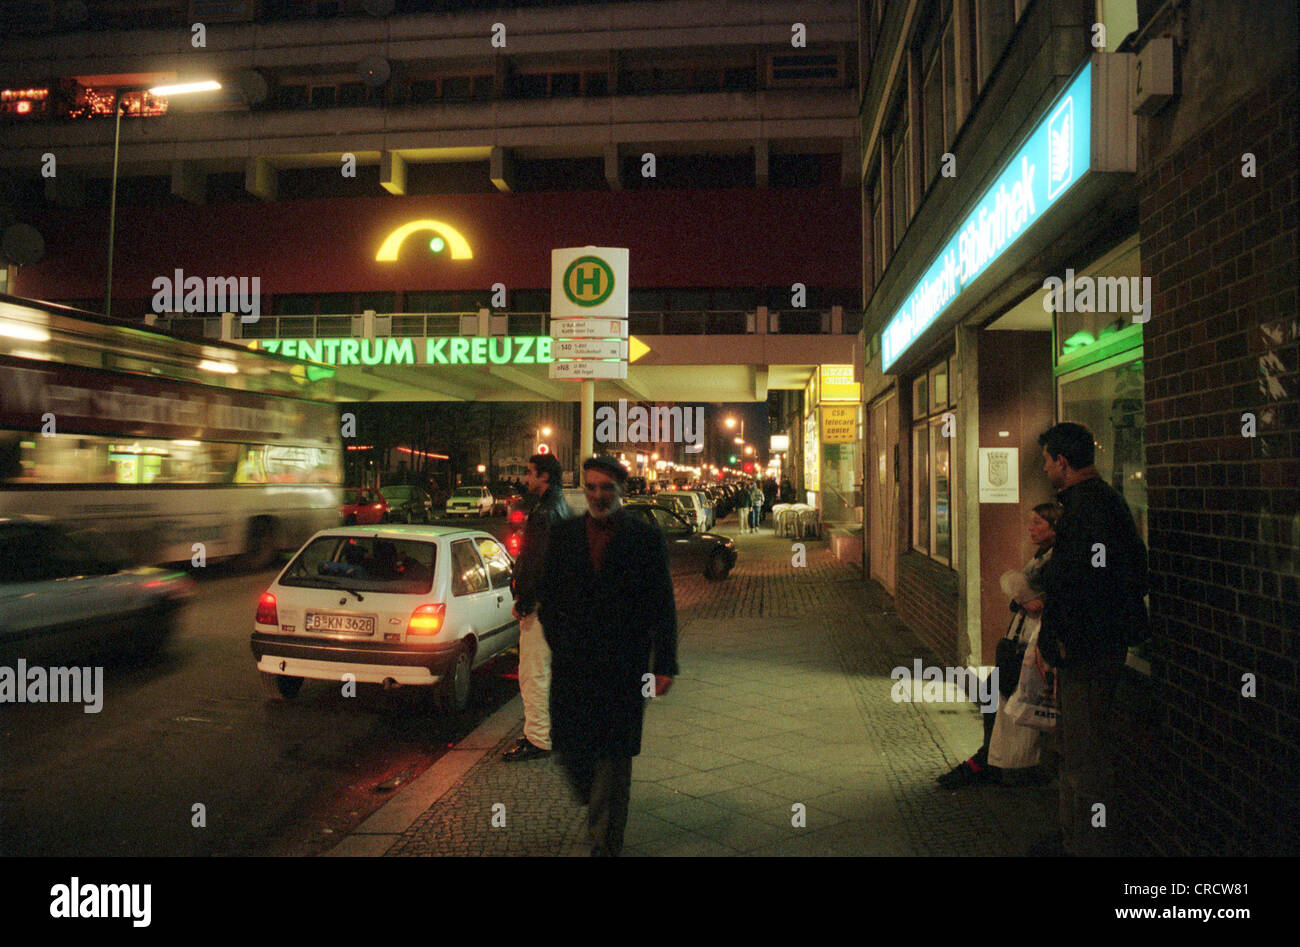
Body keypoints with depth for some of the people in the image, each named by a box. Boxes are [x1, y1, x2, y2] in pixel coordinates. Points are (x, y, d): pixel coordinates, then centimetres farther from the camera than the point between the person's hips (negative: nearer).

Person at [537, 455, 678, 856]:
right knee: (569, 747, 9)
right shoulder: (563, 534, 6)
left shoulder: (646, 537, -2)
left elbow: (663, 605, -1)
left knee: (613, 756, 3)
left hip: (623, 668, -3)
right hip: (571, 666, 3)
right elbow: (548, 594, 13)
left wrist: (665, 665, -3)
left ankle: (605, 841, 20)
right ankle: (596, 804, 40)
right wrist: (559, 643, 5)